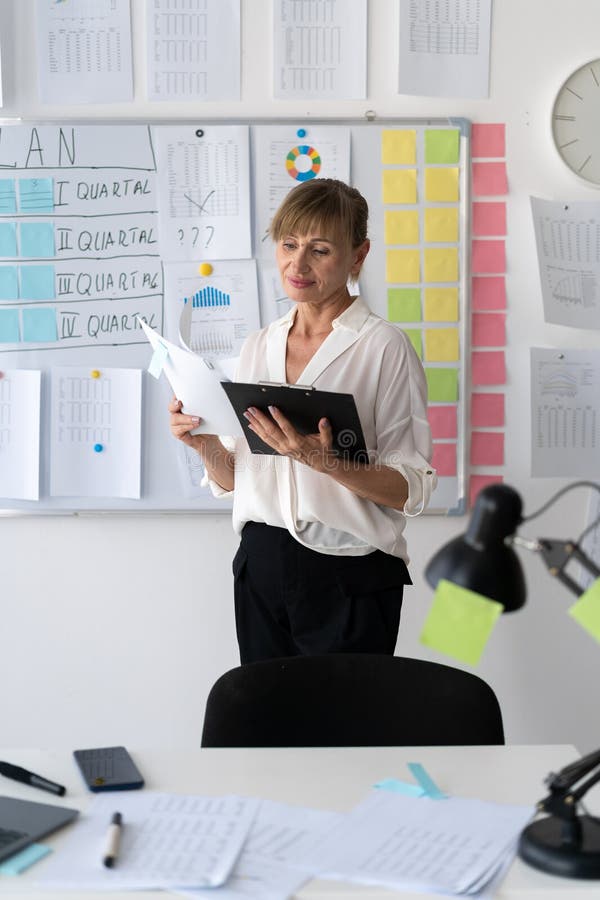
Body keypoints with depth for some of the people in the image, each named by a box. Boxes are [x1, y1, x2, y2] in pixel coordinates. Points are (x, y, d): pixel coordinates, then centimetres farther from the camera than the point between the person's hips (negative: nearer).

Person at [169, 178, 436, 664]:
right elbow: (231, 480, 13)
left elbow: (411, 490, -12)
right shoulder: (259, 346, 10)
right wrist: (205, 443, -6)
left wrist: (325, 460, -25)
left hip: (350, 575, -5)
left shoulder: (384, 346, -6)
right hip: (261, 566, 5)